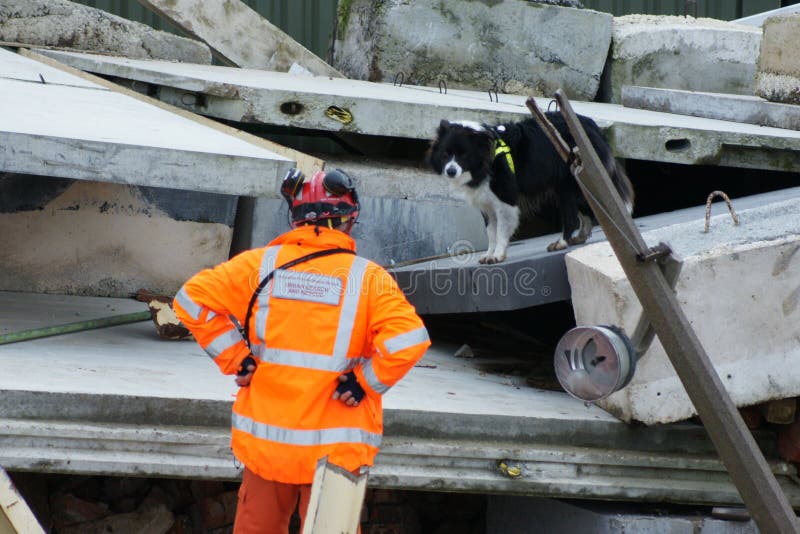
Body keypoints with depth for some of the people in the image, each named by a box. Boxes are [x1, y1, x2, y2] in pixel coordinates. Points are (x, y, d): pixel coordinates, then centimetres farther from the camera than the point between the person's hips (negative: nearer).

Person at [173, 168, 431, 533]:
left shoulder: (261, 264, -2)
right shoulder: (367, 277, -8)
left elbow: (192, 298, -4)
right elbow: (408, 340, -20)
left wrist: (235, 359, -1)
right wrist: (365, 382, -8)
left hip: (266, 434, 2)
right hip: (336, 445, -2)